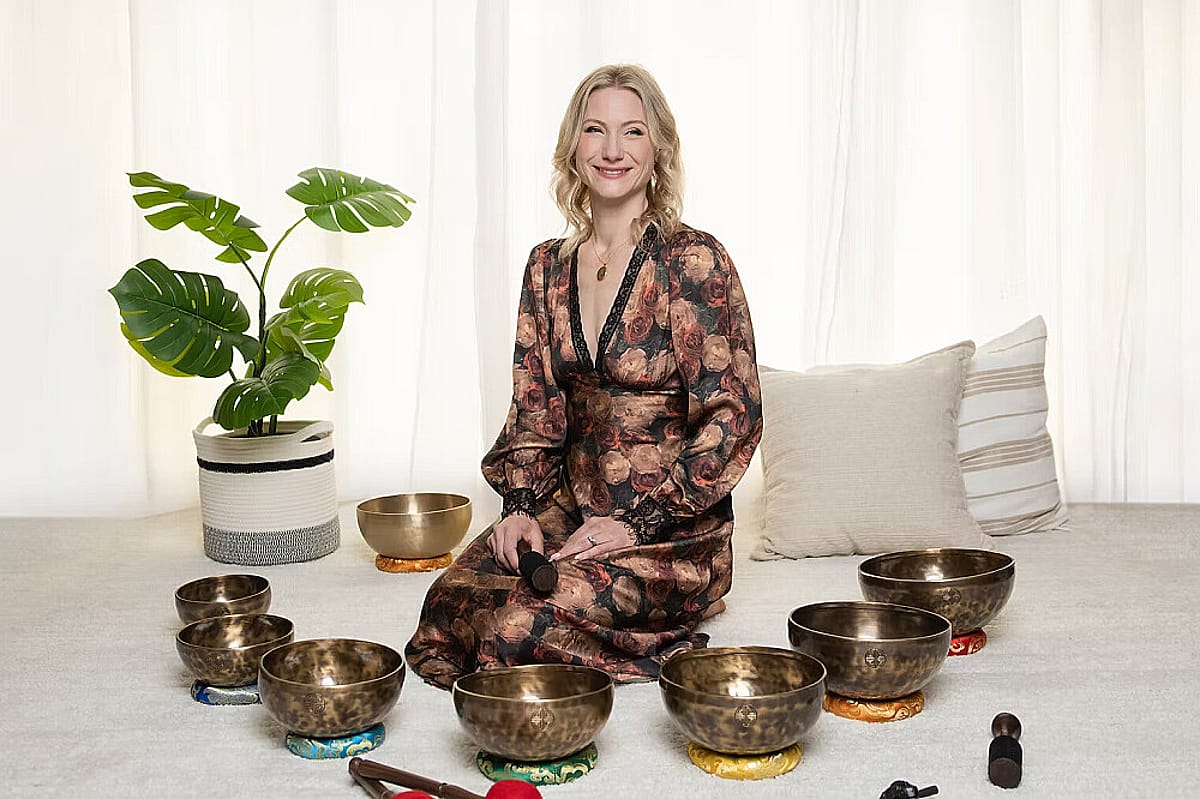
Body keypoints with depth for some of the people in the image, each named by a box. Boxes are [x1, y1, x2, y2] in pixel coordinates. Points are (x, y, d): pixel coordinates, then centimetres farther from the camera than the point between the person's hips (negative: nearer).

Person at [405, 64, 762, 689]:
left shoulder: (692, 260, -9)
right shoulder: (548, 266, 9)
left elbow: (733, 417, -11)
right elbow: (534, 407, 12)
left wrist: (637, 523, -15)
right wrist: (521, 507, -5)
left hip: (675, 533, -5)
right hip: (569, 507, 6)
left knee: (522, 621, -27)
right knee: (453, 597, -20)